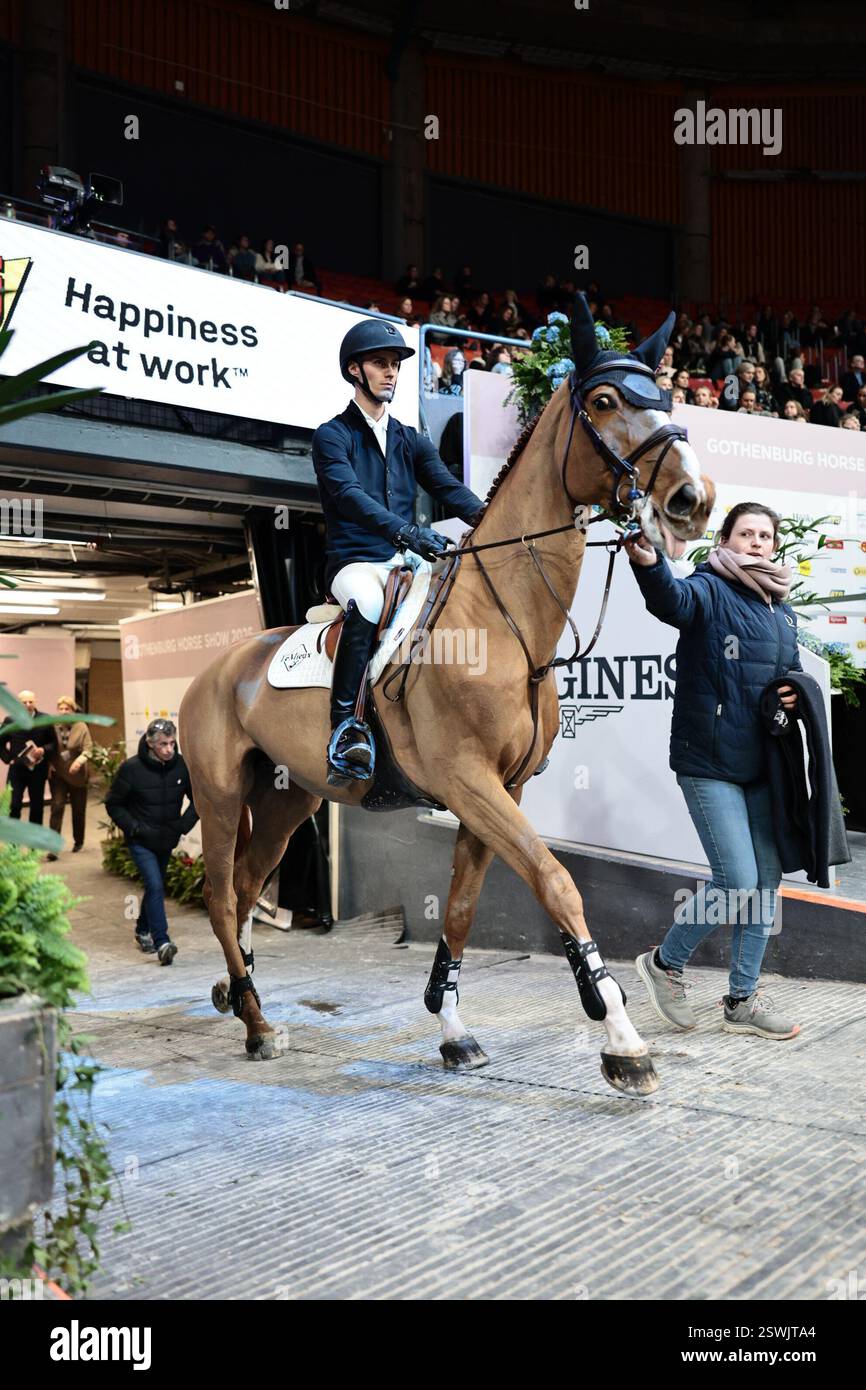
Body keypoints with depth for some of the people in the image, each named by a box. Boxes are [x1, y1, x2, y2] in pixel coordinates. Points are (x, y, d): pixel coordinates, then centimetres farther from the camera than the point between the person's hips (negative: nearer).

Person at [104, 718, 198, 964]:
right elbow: (114, 804, -8)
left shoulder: (182, 766, -9)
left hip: (167, 840, 4)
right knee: (155, 886, -17)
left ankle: (143, 930, 38)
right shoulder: (132, 768, -18)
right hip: (141, 841, -4)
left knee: (155, 886, 18)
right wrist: (136, 829, -16)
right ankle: (162, 942, -17)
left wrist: (184, 824, -8)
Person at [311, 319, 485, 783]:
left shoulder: (411, 441, 20)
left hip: (405, 563, 5)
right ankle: (344, 729, -37)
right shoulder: (332, 436, 2)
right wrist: (405, 531, -34)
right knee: (366, 606, -39)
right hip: (354, 562, -5)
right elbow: (350, 495, -17)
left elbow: (448, 488, 4)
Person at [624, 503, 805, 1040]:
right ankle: (665, 962, 15)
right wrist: (648, 563, -53)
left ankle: (743, 1000, 23)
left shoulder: (782, 609, 16)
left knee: (767, 881, 9)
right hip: (710, 764, -7)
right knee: (739, 883, -10)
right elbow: (671, 598, -31)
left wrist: (797, 694, 3)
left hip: (763, 766, 8)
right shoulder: (709, 591, -7)